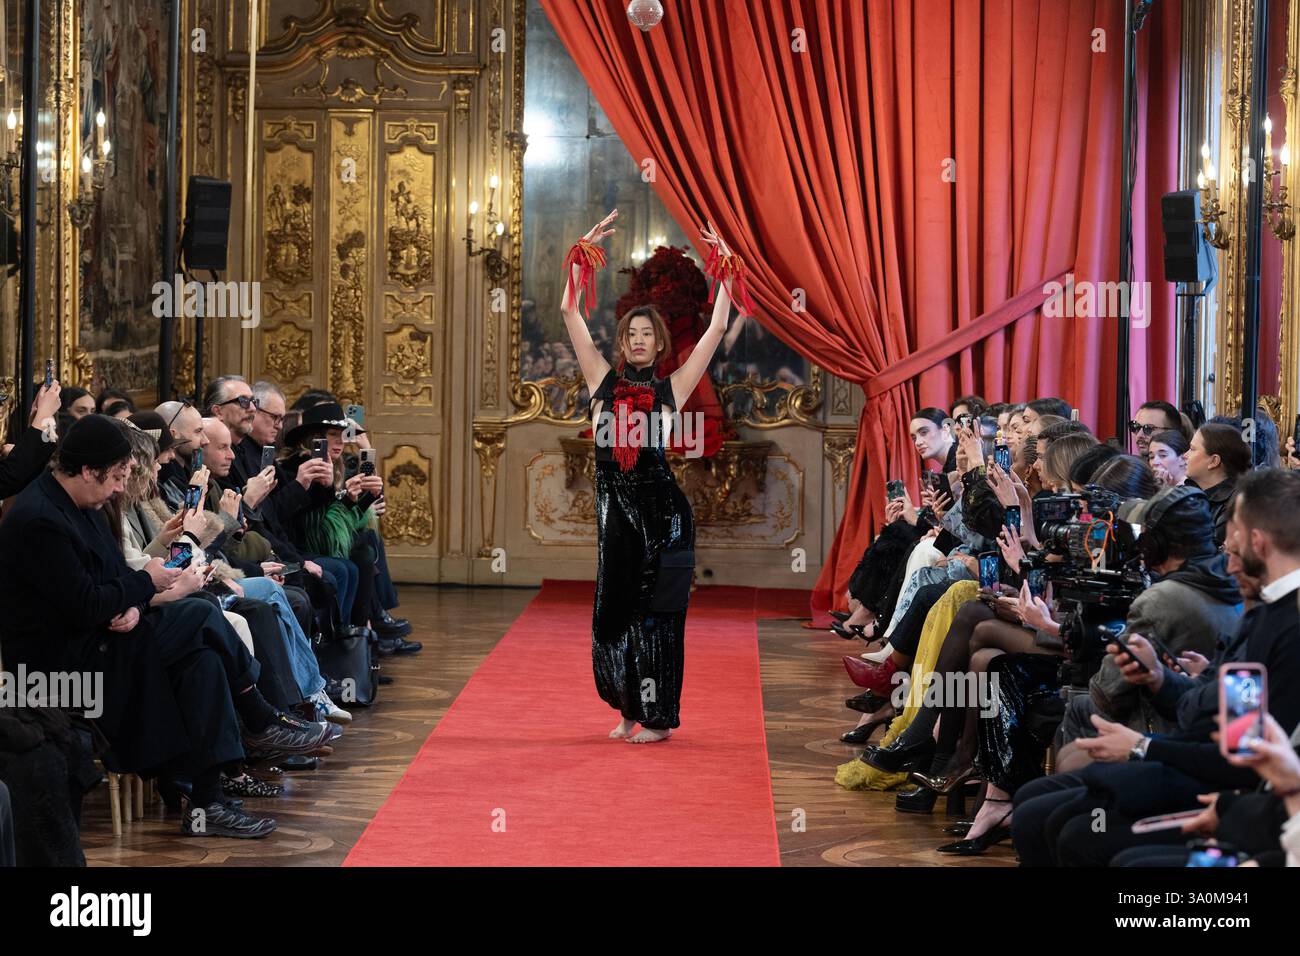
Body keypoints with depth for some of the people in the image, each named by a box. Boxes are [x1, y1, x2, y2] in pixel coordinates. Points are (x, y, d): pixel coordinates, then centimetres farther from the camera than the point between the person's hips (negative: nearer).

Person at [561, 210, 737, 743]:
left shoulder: (672, 389, 3)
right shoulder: (603, 381, 7)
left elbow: (717, 329, 2)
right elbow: (570, 312, 5)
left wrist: (724, 272, 0)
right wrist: (584, 252, 1)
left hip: (662, 510, -2)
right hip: (615, 509, 3)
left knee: (656, 611, 1)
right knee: (613, 607, 6)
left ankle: (658, 718, 8)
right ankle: (630, 710, 21)